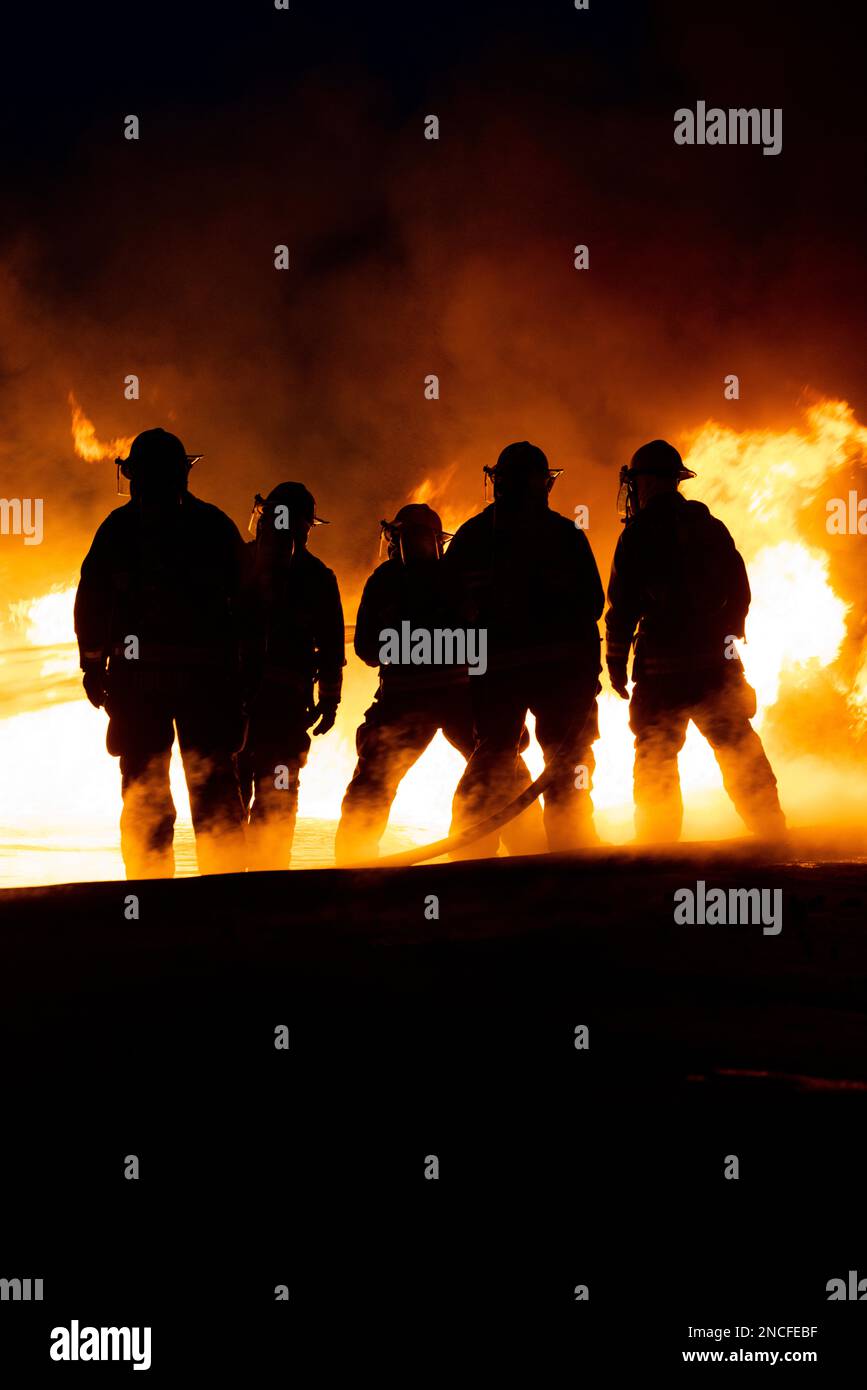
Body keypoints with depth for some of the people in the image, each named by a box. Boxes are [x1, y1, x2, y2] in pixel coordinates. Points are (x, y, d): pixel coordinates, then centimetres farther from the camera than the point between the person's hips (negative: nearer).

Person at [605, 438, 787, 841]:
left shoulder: (641, 532, -6)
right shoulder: (711, 528, 10)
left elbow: (623, 602, -9)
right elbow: (739, 592, 12)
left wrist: (616, 659, -1)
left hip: (662, 662, -5)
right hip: (716, 661, 5)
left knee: (655, 762, 2)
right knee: (742, 756, 10)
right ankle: (773, 836, 10)